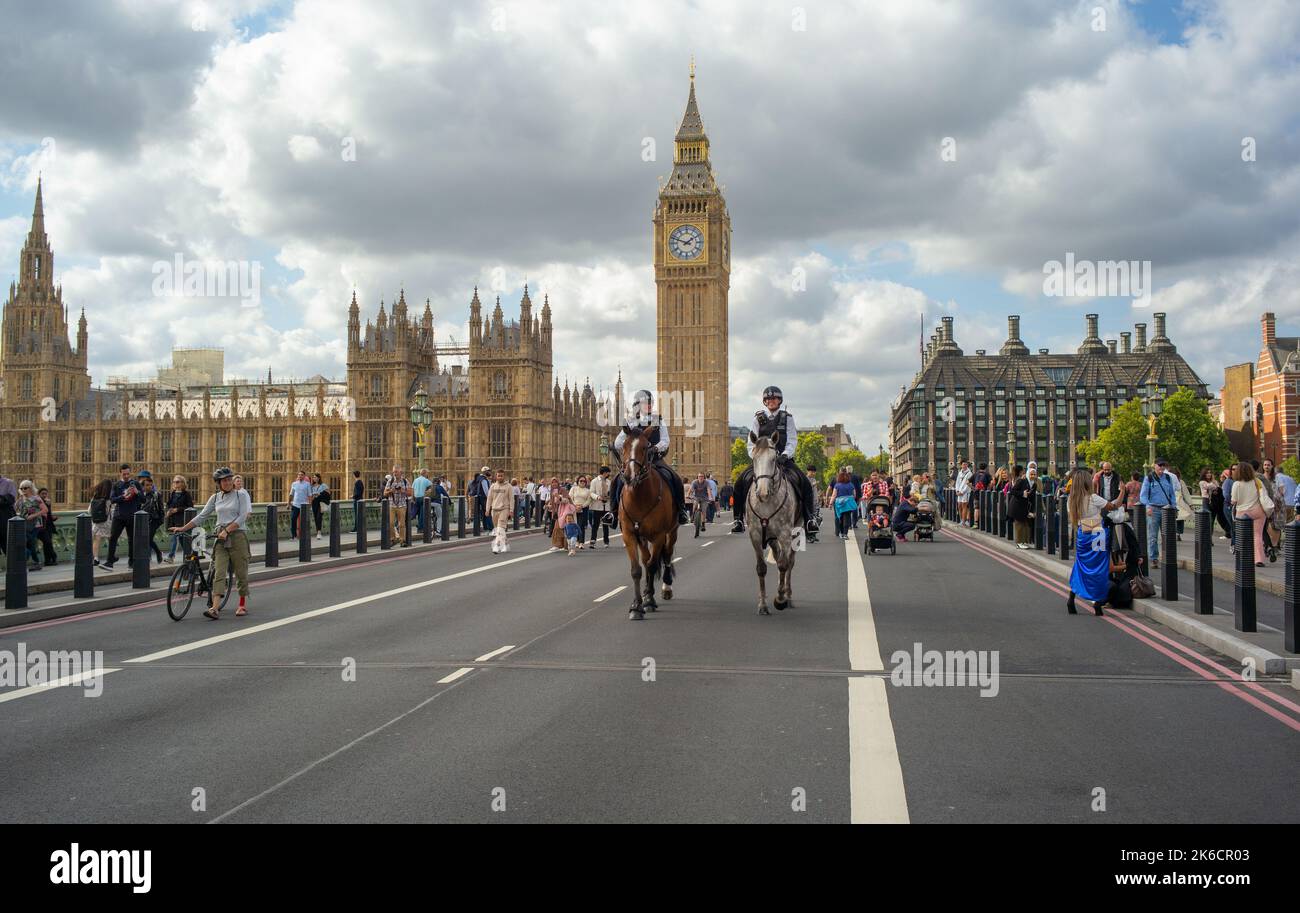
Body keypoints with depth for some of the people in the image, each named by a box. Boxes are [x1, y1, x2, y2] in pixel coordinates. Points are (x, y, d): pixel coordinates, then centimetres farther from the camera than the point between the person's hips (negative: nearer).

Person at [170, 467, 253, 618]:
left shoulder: (241, 495, -1)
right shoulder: (215, 498, 12)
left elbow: (242, 517, -10)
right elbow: (202, 516, 11)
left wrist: (227, 530, -18)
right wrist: (183, 528, 5)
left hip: (238, 536, -3)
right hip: (221, 538, 3)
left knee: (241, 573, 3)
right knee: (218, 573, -8)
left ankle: (243, 605, 17)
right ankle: (215, 608, -18)